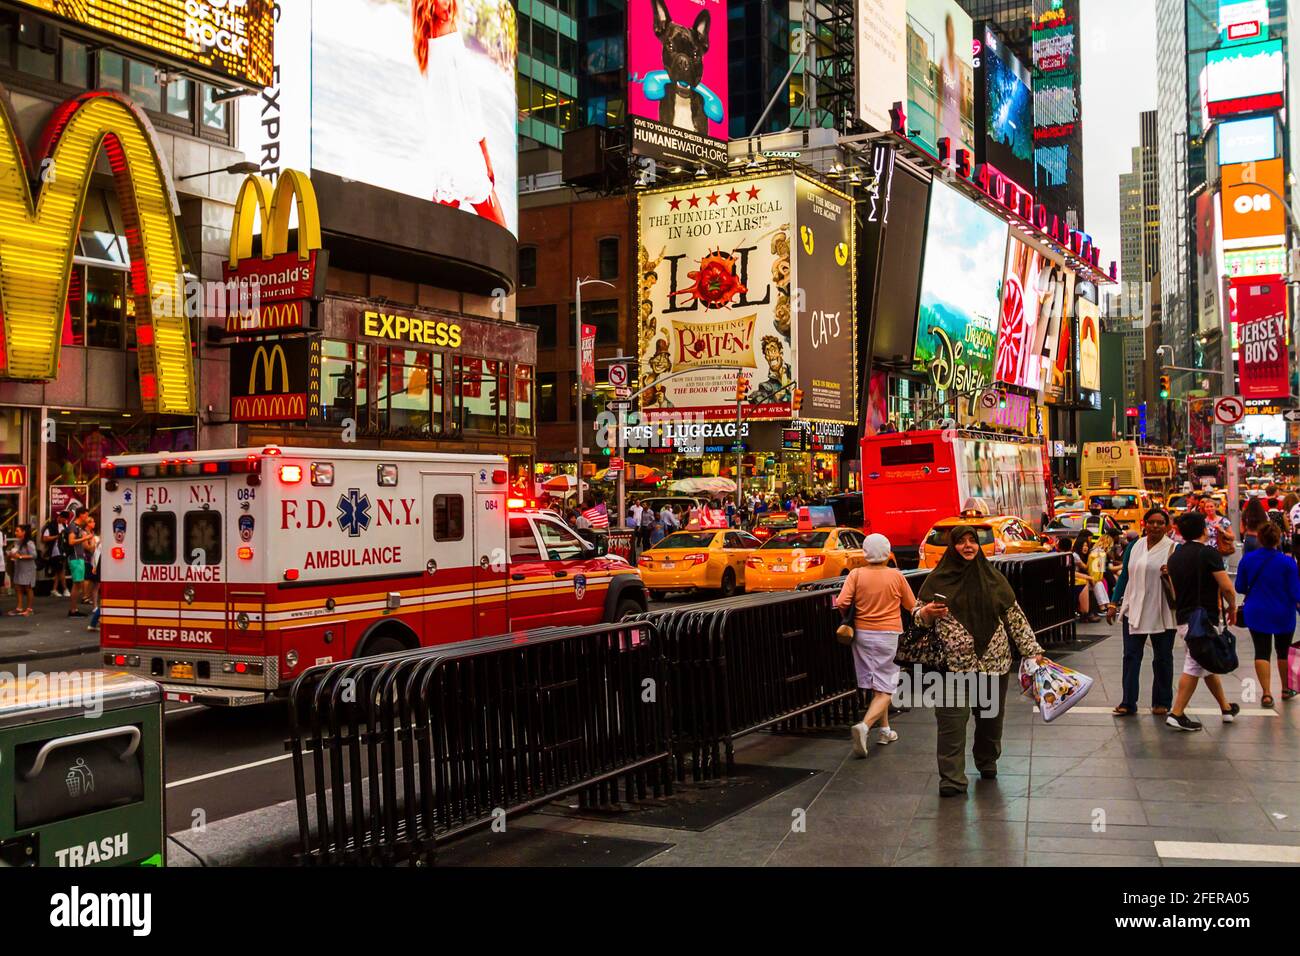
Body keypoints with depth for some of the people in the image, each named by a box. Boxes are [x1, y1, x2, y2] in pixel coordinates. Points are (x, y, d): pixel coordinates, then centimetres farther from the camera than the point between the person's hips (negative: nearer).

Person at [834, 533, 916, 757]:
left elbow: (841, 603, -15)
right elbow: (911, 606, 3)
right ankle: (864, 726, -21)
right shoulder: (896, 576, -7)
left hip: (862, 634, 3)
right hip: (888, 635, -3)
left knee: (875, 686, 17)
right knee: (885, 689, 0)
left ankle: (885, 730, 25)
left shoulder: (856, 574, -6)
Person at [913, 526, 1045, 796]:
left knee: (991, 717, 14)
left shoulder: (993, 577, 7)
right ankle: (952, 779, -2)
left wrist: (1033, 650, 5)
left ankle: (987, 763, 36)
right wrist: (926, 613, -16)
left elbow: (1015, 618, 9)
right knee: (952, 721, -7)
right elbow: (919, 617, 7)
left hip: (994, 662, 2)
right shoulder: (938, 579, 2)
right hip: (954, 663, -2)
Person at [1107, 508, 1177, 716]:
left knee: (1162, 658, 8)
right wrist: (1113, 604, 9)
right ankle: (1128, 703, 6)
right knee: (1131, 656, 1)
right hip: (1134, 610, 3)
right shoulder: (1134, 547, 8)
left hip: (1162, 613, -3)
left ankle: (1161, 702, 20)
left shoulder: (1173, 548, -2)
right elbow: (1124, 576, 13)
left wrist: (1169, 574, -24)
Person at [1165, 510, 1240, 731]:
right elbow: (1227, 588, -14)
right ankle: (1177, 714, -8)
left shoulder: (1174, 557, 10)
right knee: (1194, 668, -5)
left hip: (1183, 619, 8)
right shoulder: (1209, 553, -11)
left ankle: (1226, 708, 30)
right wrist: (1232, 607, 3)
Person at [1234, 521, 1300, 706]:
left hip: (1256, 613, 1)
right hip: (1283, 615, 0)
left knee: (1262, 652, 3)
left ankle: (1266, 693, -9)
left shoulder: (1247, 559, -9)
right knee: (1284, 650, 18)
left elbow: (1240, 588, 2)